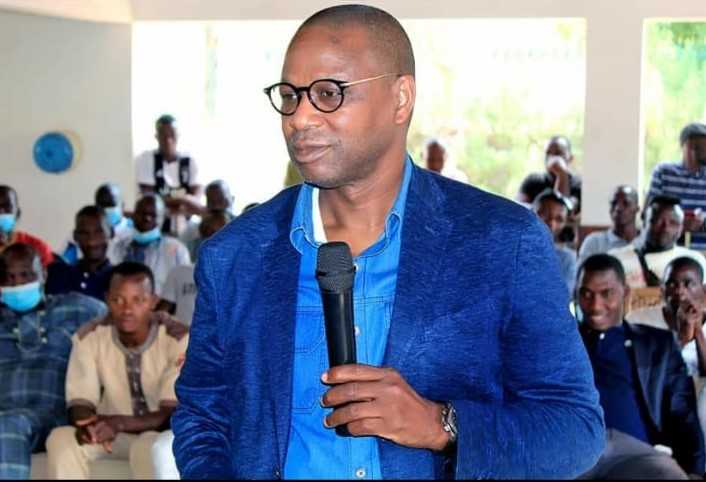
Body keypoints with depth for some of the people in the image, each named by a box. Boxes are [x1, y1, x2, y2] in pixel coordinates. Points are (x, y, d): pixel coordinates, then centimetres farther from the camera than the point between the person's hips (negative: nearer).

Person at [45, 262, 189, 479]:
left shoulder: (178, 339, -19)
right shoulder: (89, 337, -9)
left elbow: (174, 414, -22)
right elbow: (79, 402, -11)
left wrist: (119, 423, -38)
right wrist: (89, 424, -36)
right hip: (113, 433, 3)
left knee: (149, 446, -37)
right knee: (61, 439, -25)